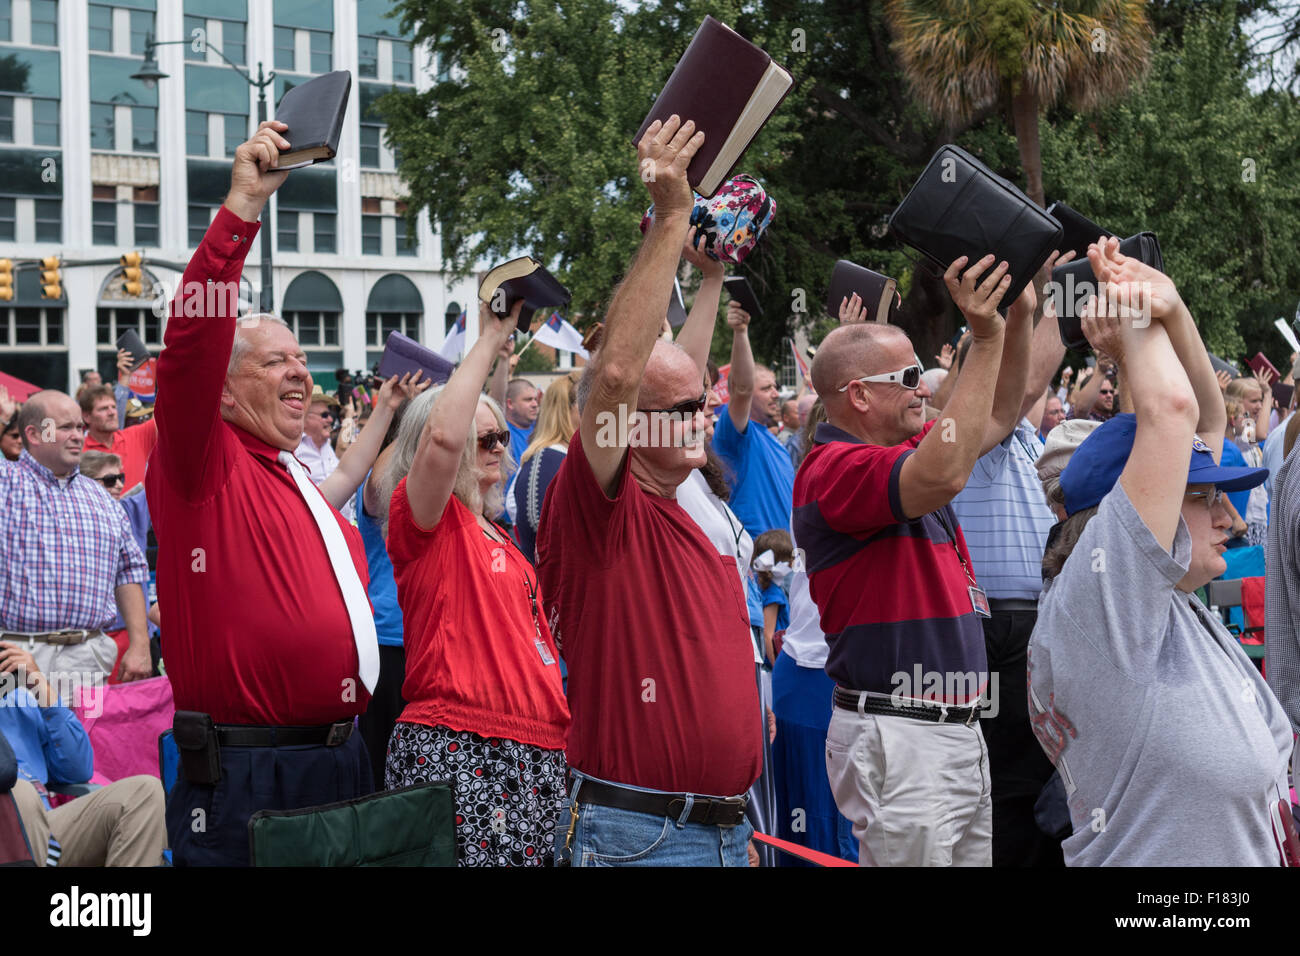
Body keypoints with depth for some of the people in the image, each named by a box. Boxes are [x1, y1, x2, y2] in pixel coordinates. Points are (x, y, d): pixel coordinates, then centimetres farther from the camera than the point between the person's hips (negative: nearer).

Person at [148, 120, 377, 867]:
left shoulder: (308, 489, 20)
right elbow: (192, 344, -21)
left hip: (342, 762, 8)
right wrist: (242, 208, -27)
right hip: (245, 776, -8)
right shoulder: (204, 464, -4)